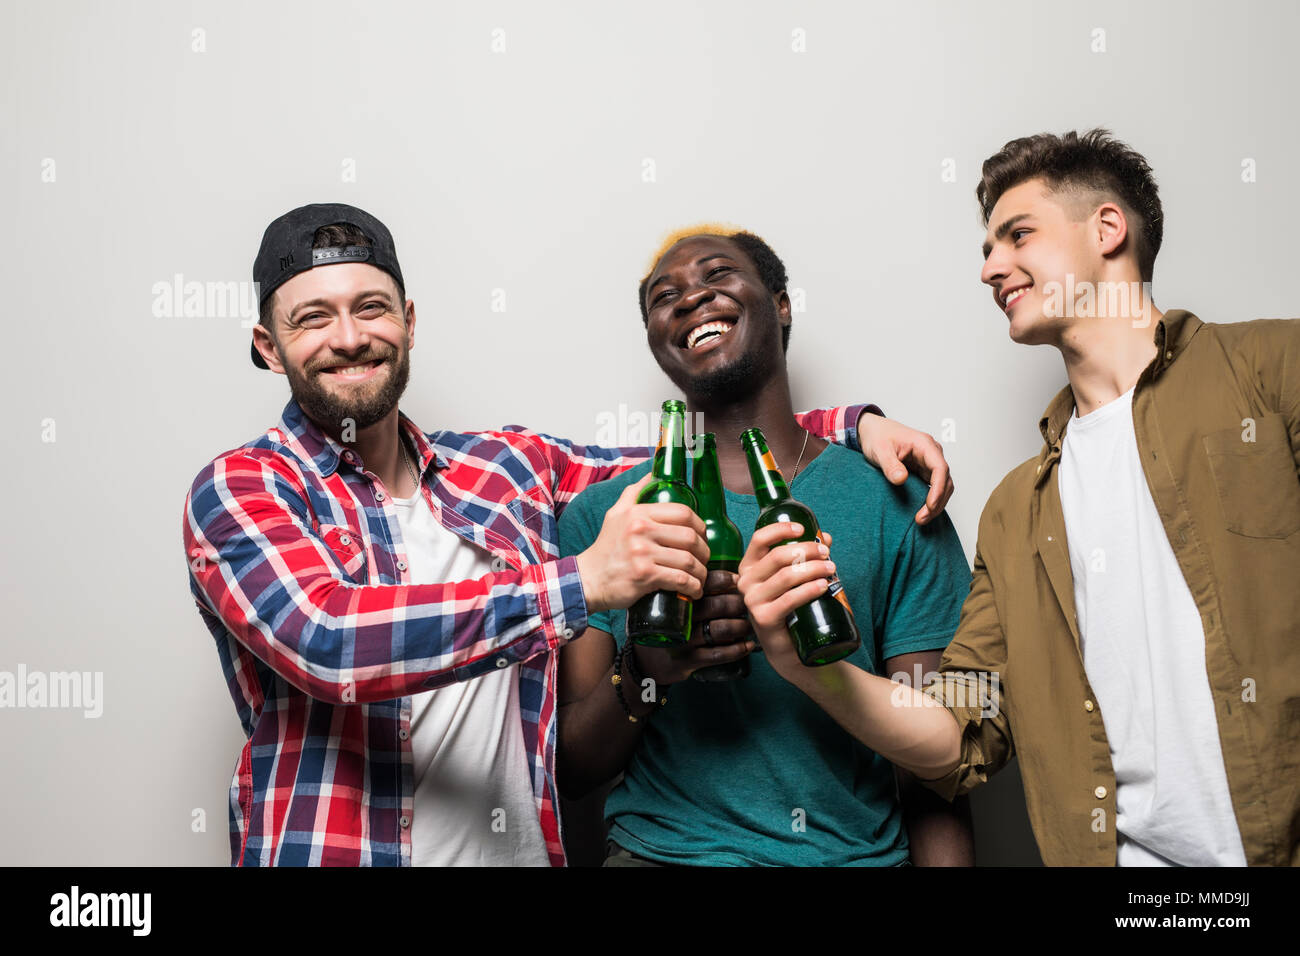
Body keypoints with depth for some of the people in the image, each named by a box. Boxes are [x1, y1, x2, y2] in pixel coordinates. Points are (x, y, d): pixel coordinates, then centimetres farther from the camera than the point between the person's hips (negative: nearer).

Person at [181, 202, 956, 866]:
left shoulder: (508, 467, 6)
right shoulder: (239, 489, -6)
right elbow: (324, 637, -24)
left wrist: (853, 424, 2)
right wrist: (582, 582, -29)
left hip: (528, 846, 4)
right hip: (334, 849, -3)